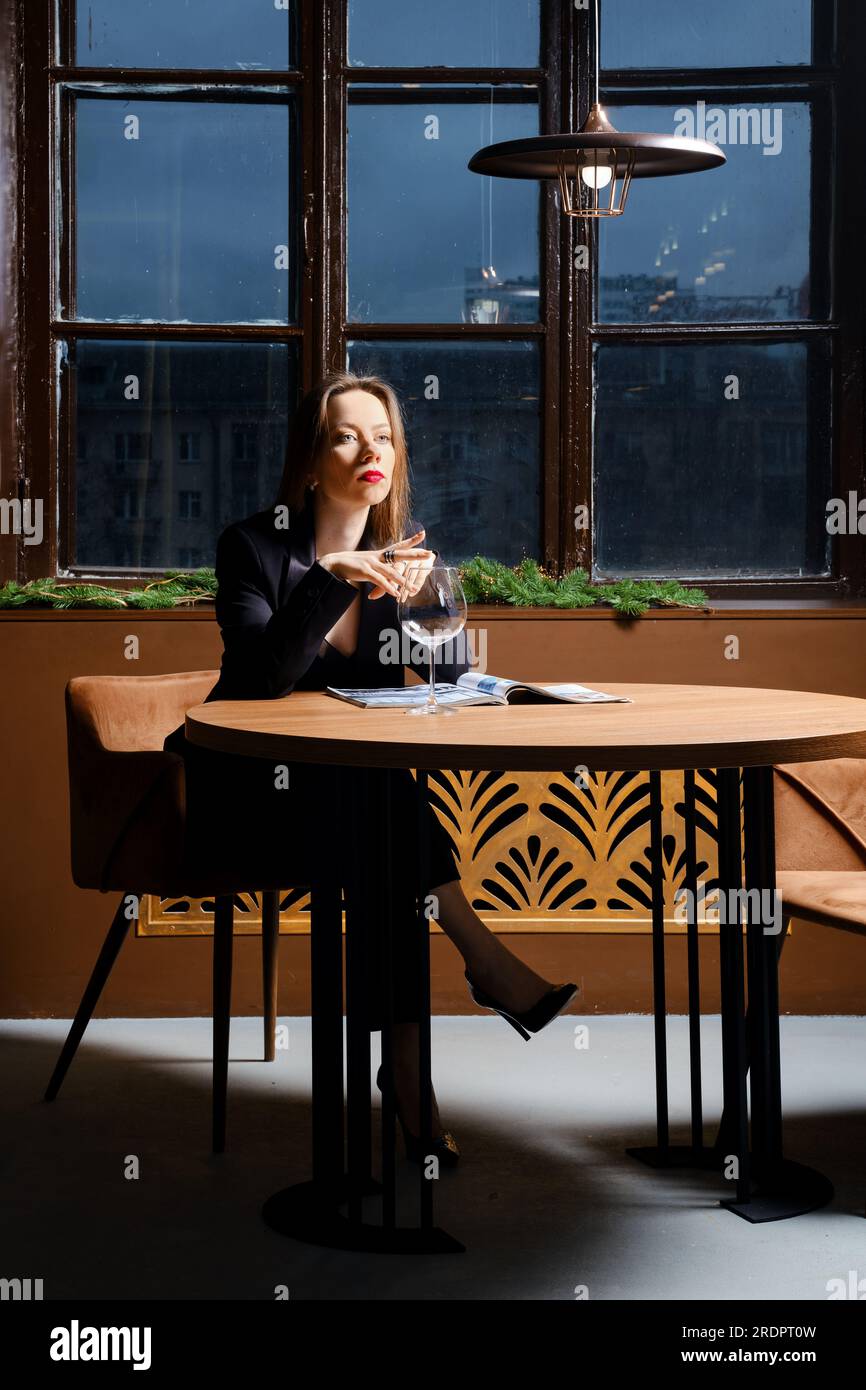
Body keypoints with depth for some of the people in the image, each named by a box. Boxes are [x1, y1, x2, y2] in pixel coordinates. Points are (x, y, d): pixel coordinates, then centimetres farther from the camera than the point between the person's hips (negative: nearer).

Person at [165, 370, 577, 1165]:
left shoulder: (405, 544, 3)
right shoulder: (255, 546, -9)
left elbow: (452, 676, -5)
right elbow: (262, 675, -25)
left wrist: (422, 596, -24)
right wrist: (332, 578, -36)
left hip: (356, 794, 3)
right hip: (253, 793, -3)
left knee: (385, 859, -32)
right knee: (381, 796, -34)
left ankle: (407, 1070, -31)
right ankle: (484, 960, -31)